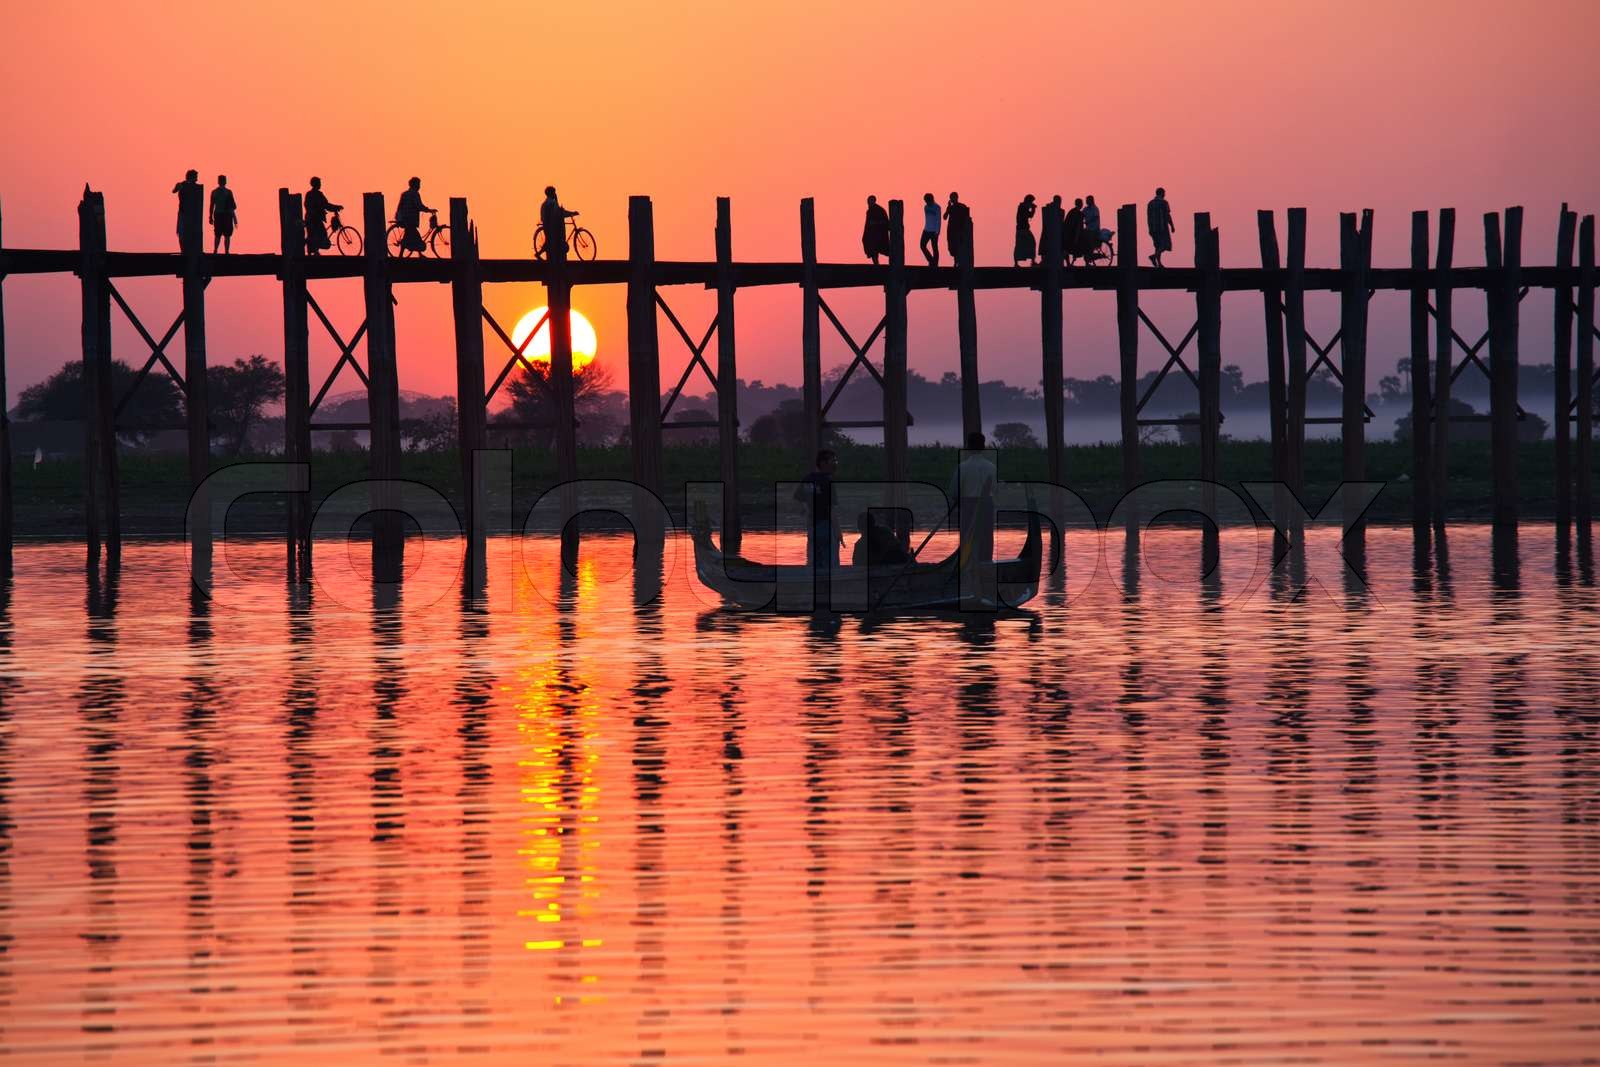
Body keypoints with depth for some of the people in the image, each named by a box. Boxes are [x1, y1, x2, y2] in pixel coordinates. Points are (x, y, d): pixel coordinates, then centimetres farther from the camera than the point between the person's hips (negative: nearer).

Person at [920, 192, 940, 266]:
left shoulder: (936, 208, -9)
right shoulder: (926, 207, 9)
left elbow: (938, 220, -10)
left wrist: (937, 232, -13)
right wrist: (925, 228, 16)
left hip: (934, 231, -6)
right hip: (926, 230, 6)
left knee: (934, 248, -2)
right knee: (922, 245, -1)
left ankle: (935, 264, 4)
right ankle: (931, 260, 11)